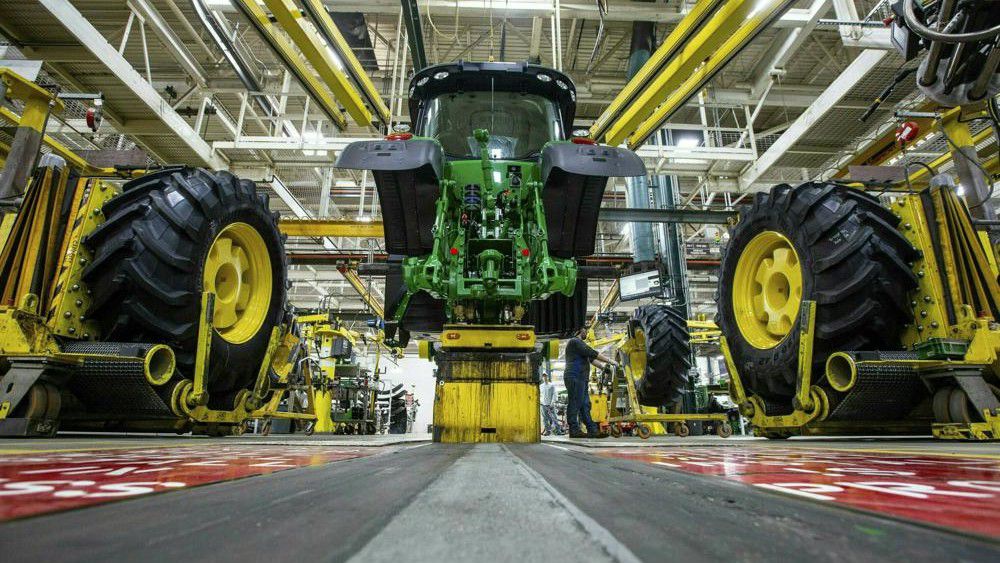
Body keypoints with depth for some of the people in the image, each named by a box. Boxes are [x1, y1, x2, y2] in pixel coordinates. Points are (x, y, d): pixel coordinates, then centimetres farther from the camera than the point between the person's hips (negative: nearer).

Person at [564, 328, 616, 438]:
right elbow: (592, 353, -15)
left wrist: (602, 366, 6)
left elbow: (590, 358, 19)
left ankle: (592, 430, 8)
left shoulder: (580, 343, 25)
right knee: (575, 404, -7)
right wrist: (609, 361, -11)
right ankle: (574, 430, -3)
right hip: (575, 378, -11)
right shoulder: (575, 342, -9)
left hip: (581, 379, 11)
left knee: (585, 405, 8)